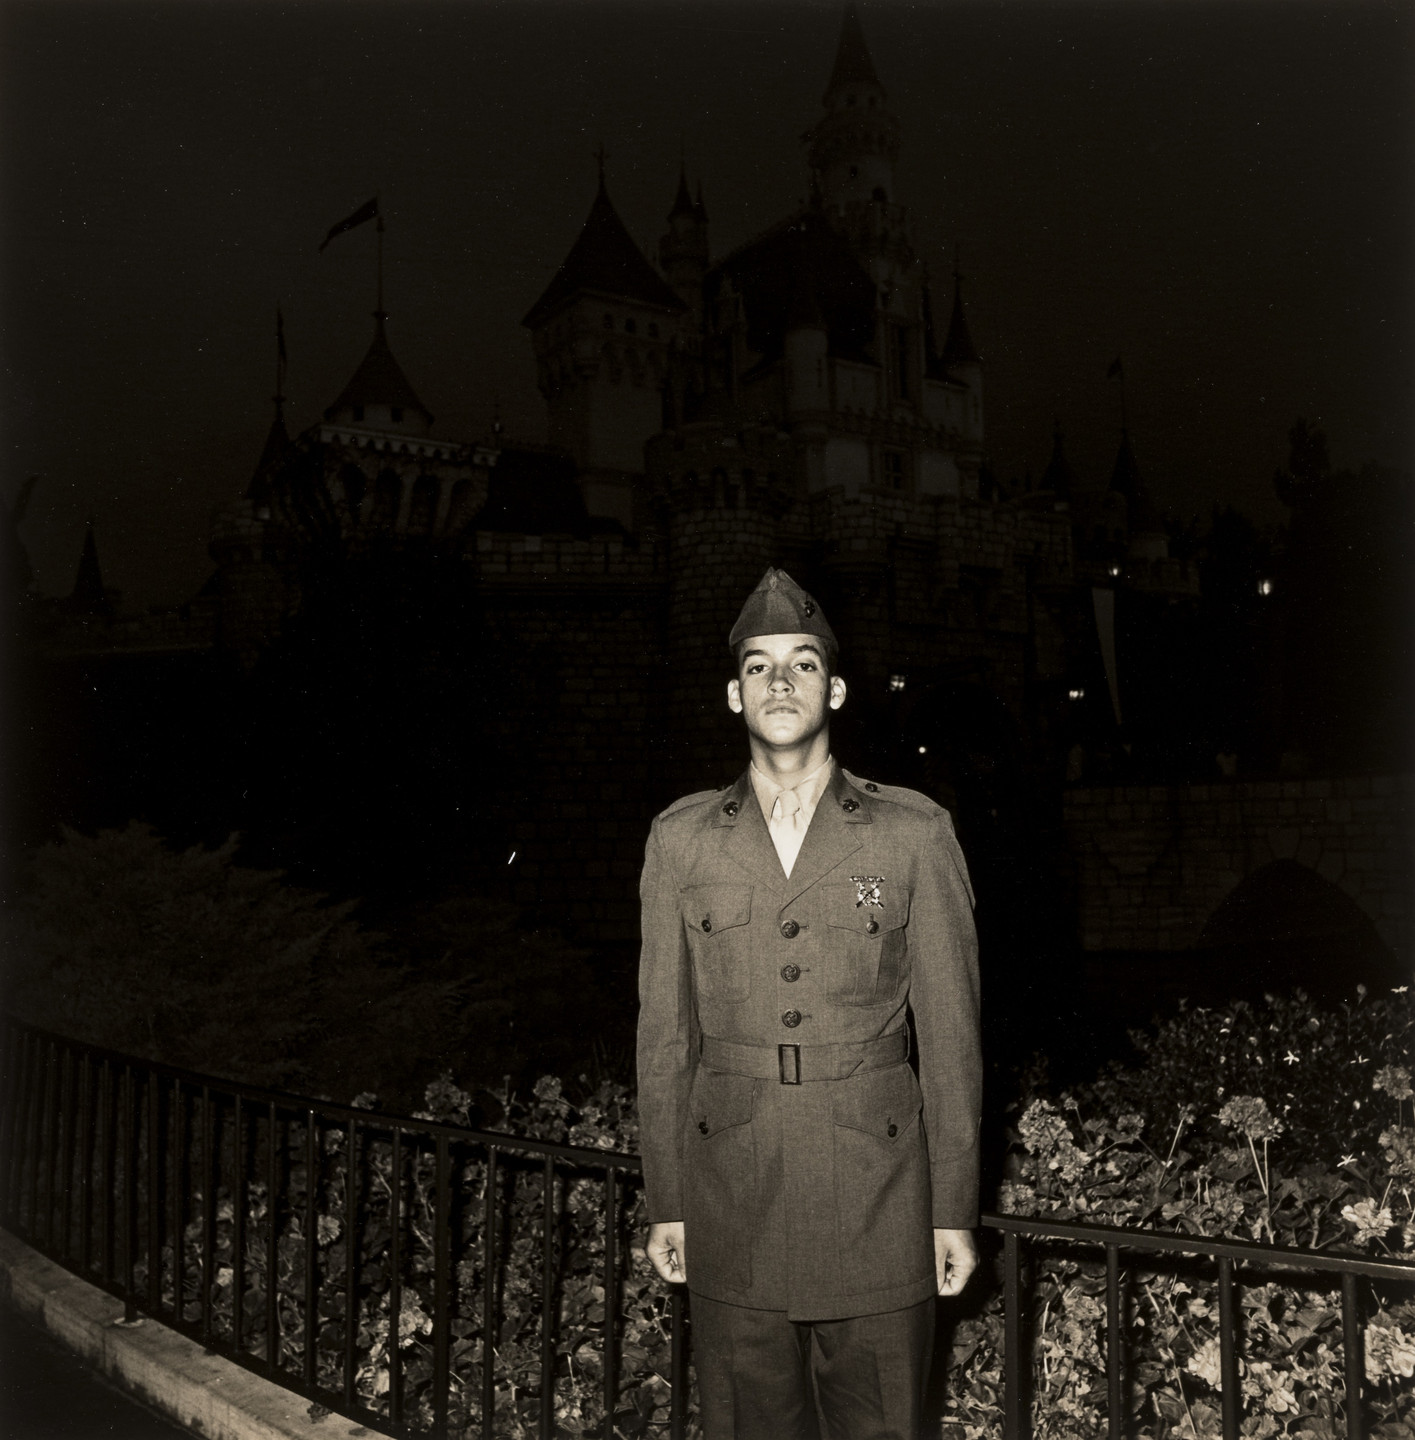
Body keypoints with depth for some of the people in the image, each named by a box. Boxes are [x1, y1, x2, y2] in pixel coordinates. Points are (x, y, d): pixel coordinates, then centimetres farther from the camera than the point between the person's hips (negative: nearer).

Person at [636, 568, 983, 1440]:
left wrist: (955, 1210, -1)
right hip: (732, 1210, 2)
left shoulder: (915, 834, -1)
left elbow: (950, 1031, 0)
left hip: (878, 1205, -1)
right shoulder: (682, 839, 4)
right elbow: (665, 1031, 6)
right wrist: (666, 1203, 6)